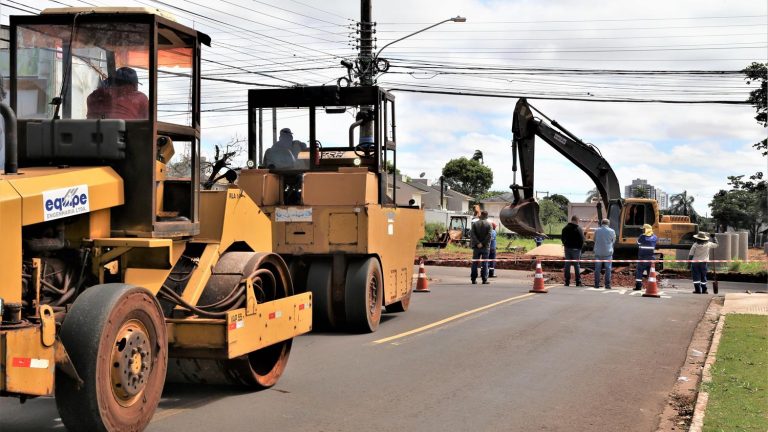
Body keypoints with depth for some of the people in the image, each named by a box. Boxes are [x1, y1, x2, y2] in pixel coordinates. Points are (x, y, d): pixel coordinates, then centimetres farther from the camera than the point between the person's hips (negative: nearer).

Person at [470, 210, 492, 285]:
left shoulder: (475, 224, 3)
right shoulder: (489, 225, -2)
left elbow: (472, 234, -8)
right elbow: (489, 235, -14)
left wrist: (477, 243, -12)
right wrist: (483, 243, -11)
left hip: (476, 247, 2)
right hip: (485, 247, -2)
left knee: (474, 263, 7)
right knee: (484, 263, 1)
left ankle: (473, 279, 7)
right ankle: (484, 279, -2)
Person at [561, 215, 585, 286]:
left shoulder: (565, 228, 5)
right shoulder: (579, 229, -9)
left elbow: (562, 238, 10)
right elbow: (582, 240, -11)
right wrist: (580, 247, 0)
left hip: (567, 248, 3)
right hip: (576, 249, -3)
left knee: (567, 265, 7)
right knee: (576, 265, 2)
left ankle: (567, 281, 7)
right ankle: (578, 282, 2)